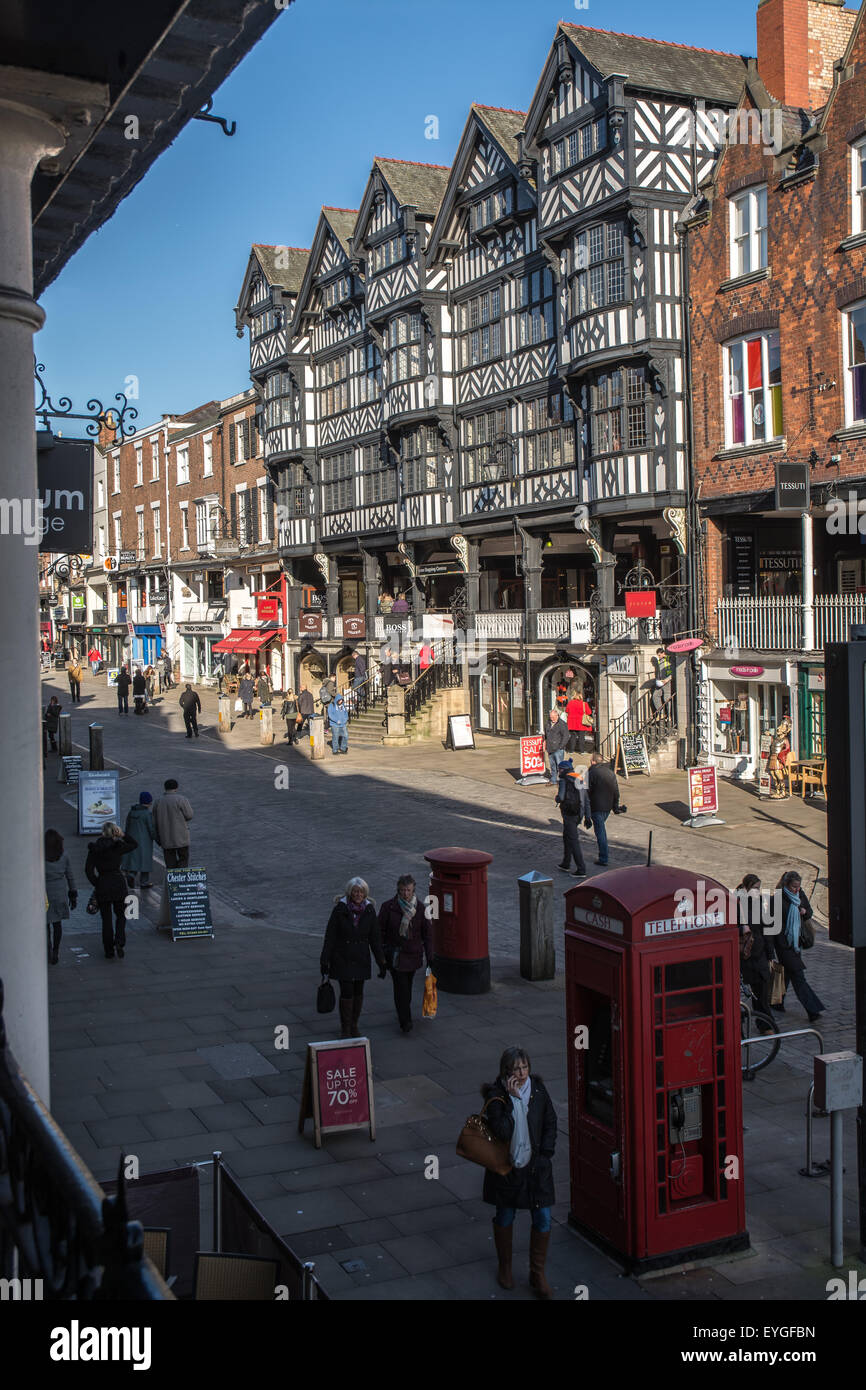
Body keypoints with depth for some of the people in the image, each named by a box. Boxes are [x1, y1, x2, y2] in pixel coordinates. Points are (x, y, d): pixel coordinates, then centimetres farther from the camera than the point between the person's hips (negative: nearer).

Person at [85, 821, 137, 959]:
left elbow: (88, 869, -6)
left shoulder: (94, 848, -3)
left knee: (106, 918, 10)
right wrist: (123, 835, 2)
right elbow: (134, 845, 13)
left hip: (102, 885, 1)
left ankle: (109, 951, 12)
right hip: (118, 883, -1)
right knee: (121, 915, 15)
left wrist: (96, 884, 4)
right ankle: (119, 942, -7)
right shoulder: (118, 846, -6)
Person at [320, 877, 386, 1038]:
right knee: (346, 993, -5)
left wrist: (381, 962, 0)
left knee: (358, 992, 10)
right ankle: (345, 1029, 9)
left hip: (361, 958, 3)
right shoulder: (340, 909, -11)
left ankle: (354, 1025, 26)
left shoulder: (369, 910, -3)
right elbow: (330, 936, -7)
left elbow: (375, 938, 1)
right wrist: (324, 960, -8)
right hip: (342, 957, -3)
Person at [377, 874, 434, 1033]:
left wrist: (429, 957, -1)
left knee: (407, 985, 15)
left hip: (414, 954, 3)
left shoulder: (420, 908, -4)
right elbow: (380, 931, -3)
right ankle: (405, 1021, -9)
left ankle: (403, 1013, 38)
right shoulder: (388, 907, -10)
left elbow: (427, 934, 2)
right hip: (395, 955, -3)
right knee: (401, 986, -12)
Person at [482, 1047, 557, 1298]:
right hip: (506, 1166, -2)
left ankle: (537, 1275, 20)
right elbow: (502, 1131, -27)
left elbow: (550, 1122, 5)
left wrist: (546, 1154, -2)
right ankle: (505, 1268, 37)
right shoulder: (495, 1094, -16)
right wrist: (512, 1098, -29)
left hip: (536, 1165, 2)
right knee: (505, 1217, 14)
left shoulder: (538, 1089, -6)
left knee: (543, 1219, 3)